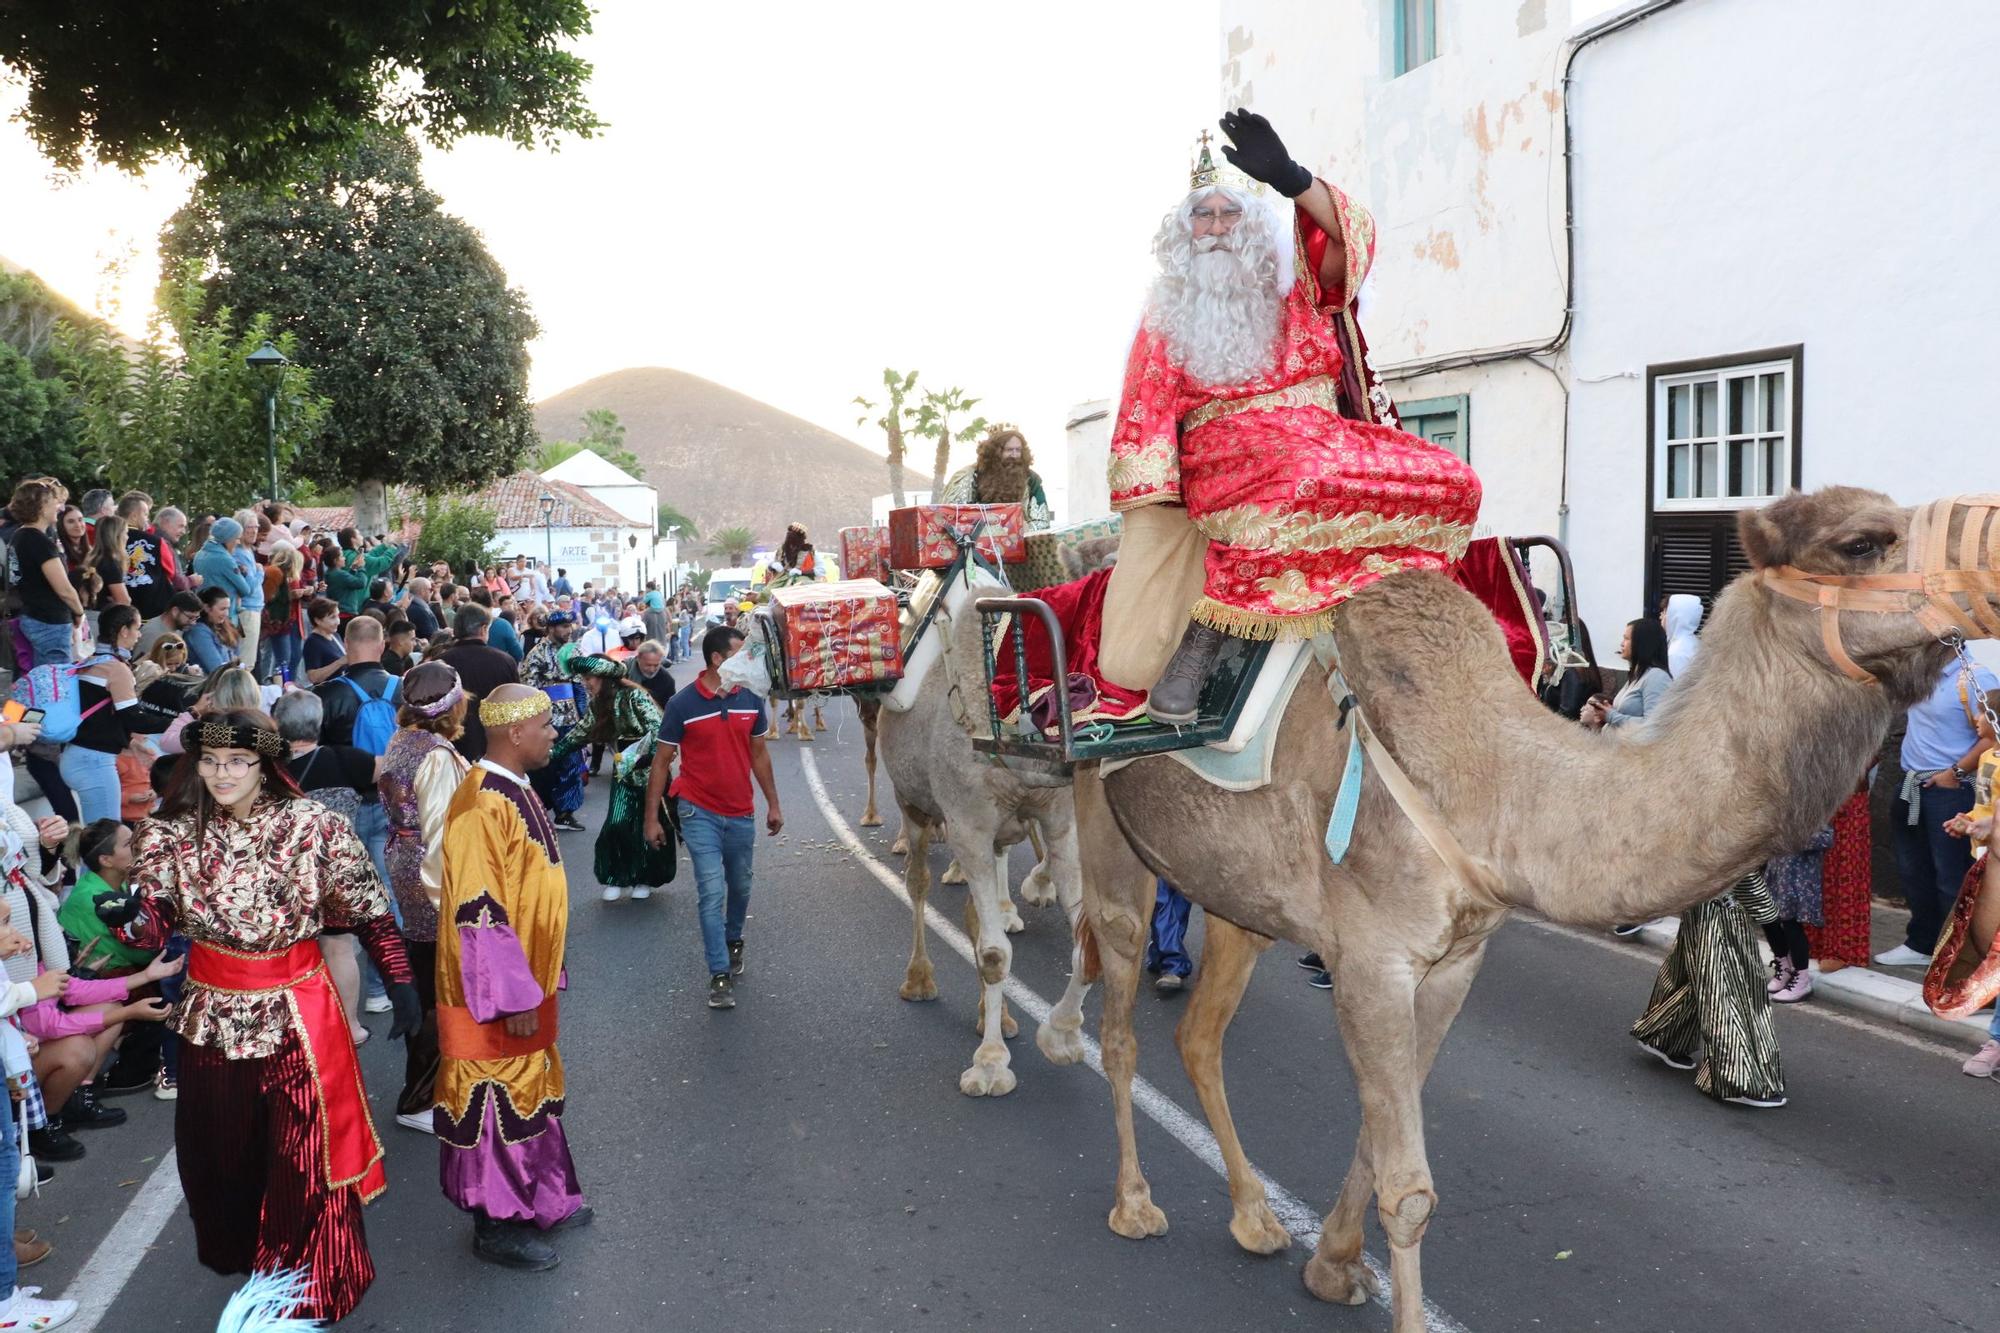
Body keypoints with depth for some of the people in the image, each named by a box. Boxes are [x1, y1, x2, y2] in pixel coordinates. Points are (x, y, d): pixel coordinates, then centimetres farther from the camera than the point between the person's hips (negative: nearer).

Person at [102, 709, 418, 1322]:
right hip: (213, 1009, 3)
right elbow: (155, 923, -11)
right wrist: (128, 918, -33)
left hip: (296, 1006, -3)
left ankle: (311, 1282, 22)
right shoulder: (174, 832, -4)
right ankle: (233, 1249, 45)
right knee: (217, 1142, 18)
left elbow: (370, 909, -6)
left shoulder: (313, 825, -11)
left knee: (305, 1148, 3)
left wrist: (401, 982, -8)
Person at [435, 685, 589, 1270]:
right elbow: (478, 914, -25)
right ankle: (497, 1223, 18)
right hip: (495, 990, -9)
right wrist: (514, 996, -22)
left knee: (529, 1088, 19)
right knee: (496, 1099, 4)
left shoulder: (516, 791, 6)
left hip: (526, 979, 9)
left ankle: (538, 1196, 34)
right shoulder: (483, 806, -24)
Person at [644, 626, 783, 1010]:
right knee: (711, 892, -8)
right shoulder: (682, 704, -12)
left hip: (741, 813, 4)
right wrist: (652, 818, -5)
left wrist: (773, 805, 12)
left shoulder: (751, 699, -1)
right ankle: (720, 974, 1)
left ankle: (733, 941, 45)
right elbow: (661, 762, -5)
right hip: (700, 812, -4)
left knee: (740, 888, 18)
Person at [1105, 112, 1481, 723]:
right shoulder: (1169, 317, 15)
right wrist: (1151, 504, -7)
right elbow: (1147, 413, 7)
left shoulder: (1296, 287, 17)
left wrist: (1289, 178, -16)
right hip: (1225, 449, -3)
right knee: (1300, 486, -41)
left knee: (1448, 483, -19)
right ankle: (1193, 654, -35)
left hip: (1322, 437, 4)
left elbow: (1354, 236, -2)